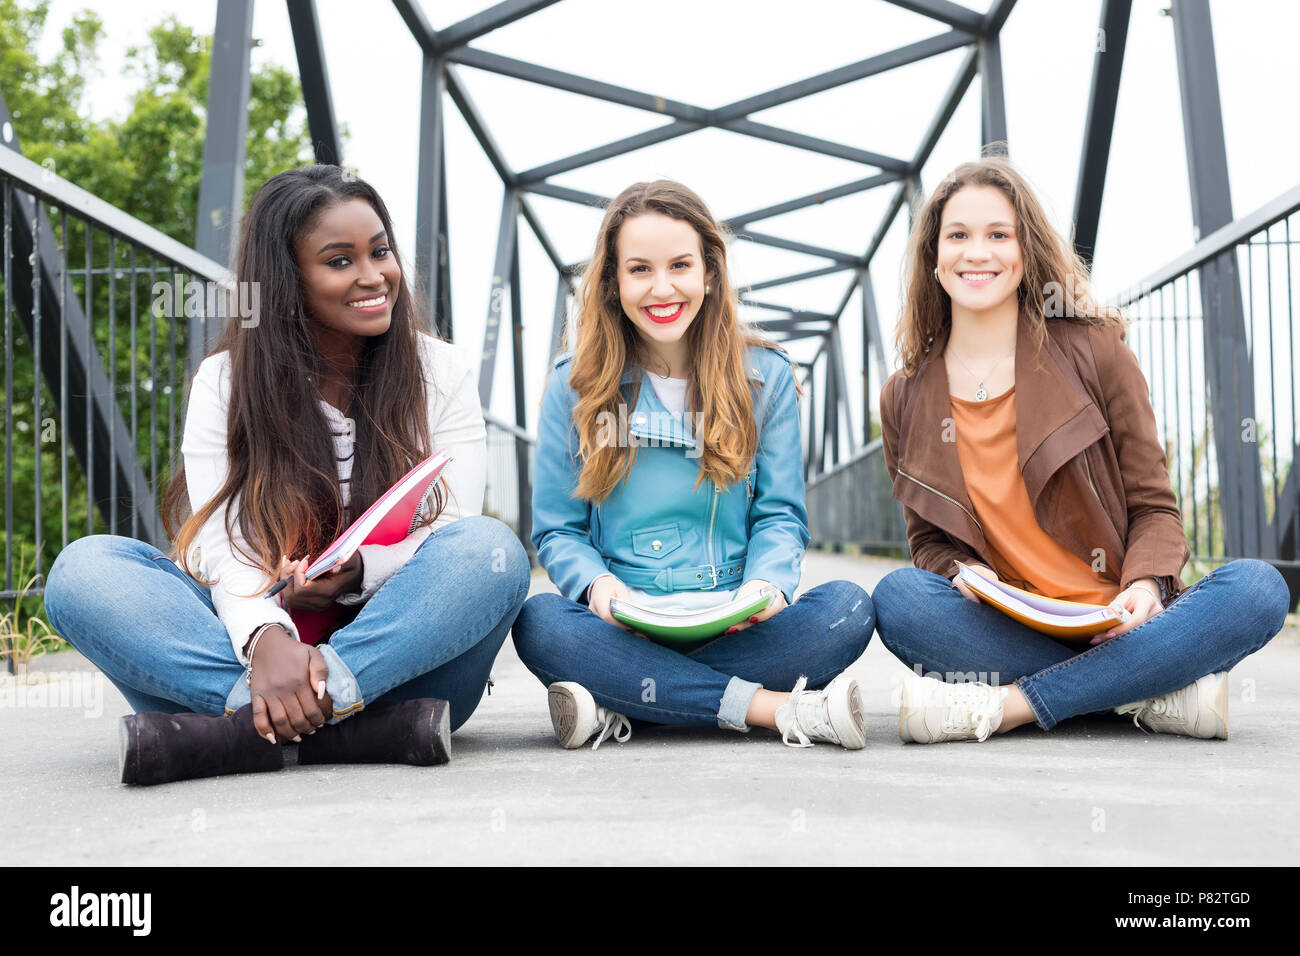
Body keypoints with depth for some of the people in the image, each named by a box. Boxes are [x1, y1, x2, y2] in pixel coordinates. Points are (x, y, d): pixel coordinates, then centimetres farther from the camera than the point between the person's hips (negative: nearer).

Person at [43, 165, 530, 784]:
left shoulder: (440, 373, 7)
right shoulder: (225, 382, 6)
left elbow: (456, 529, -2)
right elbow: (222, 542, -7)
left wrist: (360, 569, -24)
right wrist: (265, 639, -29)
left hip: (400, 656, 0)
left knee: (492, 550, -29)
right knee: (84, 567, -22)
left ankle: (245, 728, -36)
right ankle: (367, 729, -38)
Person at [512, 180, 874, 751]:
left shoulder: (766, 377, 7)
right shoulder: (574, 384, 6)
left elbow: (780, 515, 7)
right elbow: (557, 529, 5)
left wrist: (768, 583, -16)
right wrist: (597, 584, -18)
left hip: (734, 626, 1)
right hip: (619, 626, 0)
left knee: (848, 608, -27)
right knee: (539, 622, -33)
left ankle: (619, 707, -26)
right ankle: (780, 710, -30)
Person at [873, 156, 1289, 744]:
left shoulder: (1094, 351, 3)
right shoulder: (905, 398, 8)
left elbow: (1153, 506, 4)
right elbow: (928, 541, 11)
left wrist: (1147, 584, -17)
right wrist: (965, 574, -13)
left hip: (1116, 625, 0)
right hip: (1004, 630, 0)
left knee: (1258, 588, -27)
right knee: (898, 598, -30)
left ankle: (1004, 706, -31)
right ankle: (1160, 692, -25)